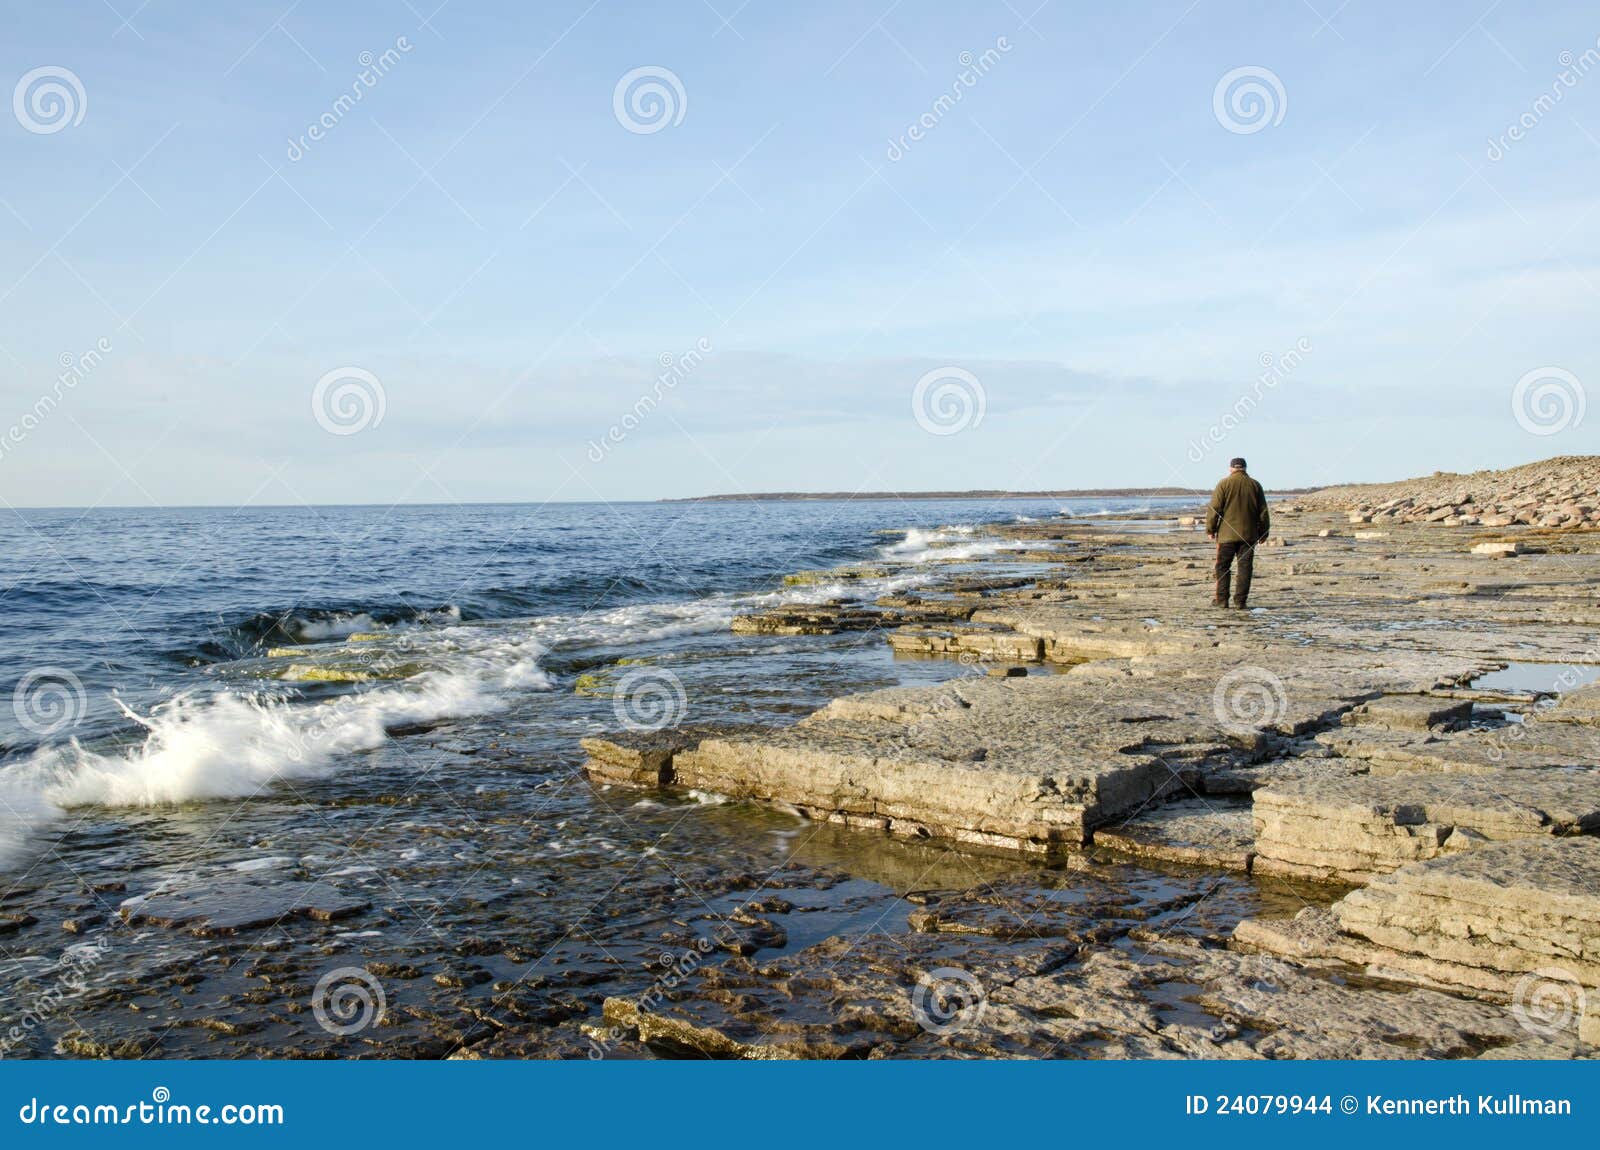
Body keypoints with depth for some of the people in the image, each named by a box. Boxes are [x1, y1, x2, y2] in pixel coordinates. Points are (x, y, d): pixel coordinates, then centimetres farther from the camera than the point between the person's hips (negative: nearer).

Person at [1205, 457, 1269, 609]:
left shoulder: (1224, 484, -3)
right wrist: (1263, 532, 17)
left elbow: (1214, 509, -6)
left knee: (1223, 567, 6)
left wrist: (1210, 529, 2)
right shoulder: (1255, 485, 6)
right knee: (1245, 568, 4)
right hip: (1249, 534, 2)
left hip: (1227, 534, -2)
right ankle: (1240, 601, 2)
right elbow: (1263, 512, 9)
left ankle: (1222, 599, 5)